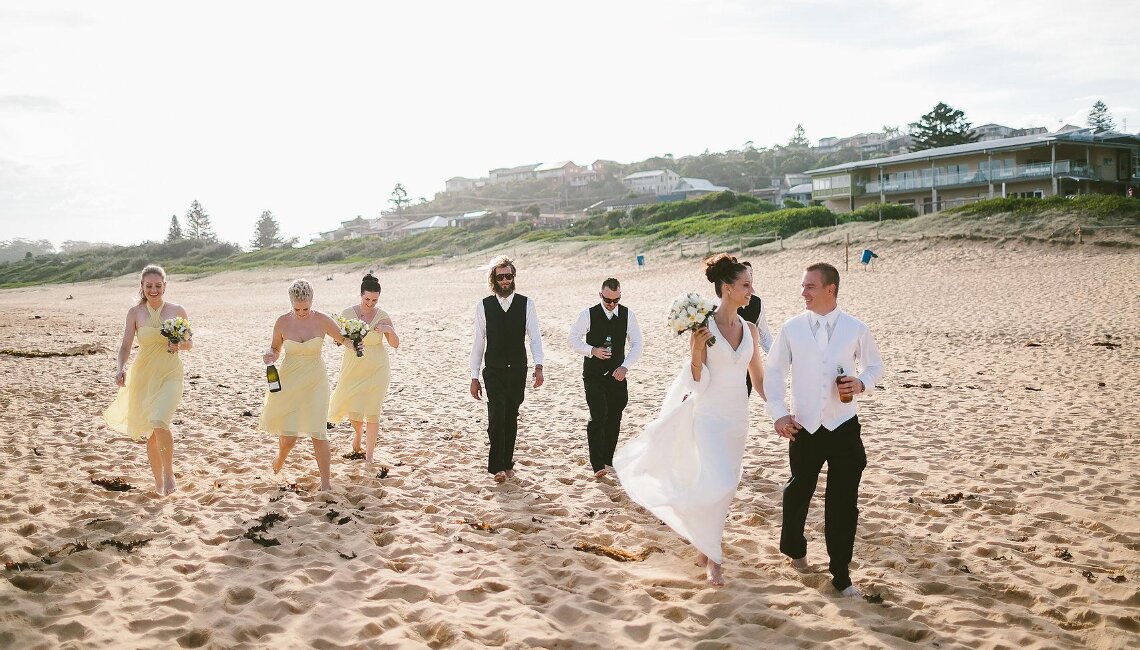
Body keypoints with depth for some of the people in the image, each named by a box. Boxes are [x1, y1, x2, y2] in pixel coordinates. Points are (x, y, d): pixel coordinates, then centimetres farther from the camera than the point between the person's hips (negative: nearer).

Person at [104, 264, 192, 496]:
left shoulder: (177, 311, -1)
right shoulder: (135, 312, -1)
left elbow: (189, 344, 9)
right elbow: (125, 345, -3)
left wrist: (178, 345, -13)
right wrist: (121, 368, -20)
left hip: (170, 375, -2)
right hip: (143, 375, 2)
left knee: (159, 422, -24)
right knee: (149, 432, 10)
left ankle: (169, 472, -5)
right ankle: (159, 481, 26)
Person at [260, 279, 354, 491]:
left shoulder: (322, 320, -8)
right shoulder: (282, 322, -6)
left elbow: (343, 339, 3)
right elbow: (275, 348, 9)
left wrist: (354, 342, -20)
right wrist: (269, 356, -14)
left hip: (315, 381, -1)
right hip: (289, 380, 1)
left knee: (317, 430, -7)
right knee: (288, 434, 0)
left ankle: (326, 483, 2)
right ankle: (279, 460, 37)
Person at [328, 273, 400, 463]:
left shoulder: (383, 316, -4)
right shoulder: (348, 313, -5)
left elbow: (395, 344, 0)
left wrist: (389, 330, -19)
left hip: (376, 370, 0)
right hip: (353, 369, 0)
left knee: (373, 412, -1)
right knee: (354, 412, 0)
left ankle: (369, 456, 11)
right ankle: (358, 433, 37)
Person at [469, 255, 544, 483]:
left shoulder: (526, 303, 2)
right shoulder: (483, 306, 1)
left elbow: (535, 336, -2)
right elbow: (478, 342, 4)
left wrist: (539, 366, -17)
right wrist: (474, 377, 2)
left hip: (518, 371, 1)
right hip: (494, 371, -1)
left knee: (511, 417, 9)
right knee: (496, 416, -13)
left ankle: (507, 463, 22)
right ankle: (497, 467, -10)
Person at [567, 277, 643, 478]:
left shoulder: (628, 315, 1)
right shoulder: (588, 315, -7)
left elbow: (636, 345, 1)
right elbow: (573, 339, -1)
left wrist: (625, 366, -13)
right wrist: (592, 350, -18)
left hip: (617, 374, 4)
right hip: (594, 375, -3)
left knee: (614, 418, 10)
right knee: (598, 417, -13)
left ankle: (608, 458, 25)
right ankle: (597, 464, -14)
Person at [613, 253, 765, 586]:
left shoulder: (750, 330, 4)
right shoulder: (703, 327, -11)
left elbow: (759, 377, 12)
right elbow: (699, 383, -12)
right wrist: (697, 351, -27)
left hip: (737, 417, 6)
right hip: (708, 415, -6)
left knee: (725, 486, 12)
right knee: (717, 483, -17)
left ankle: (705, 547, 33)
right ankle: (711, 557, 2)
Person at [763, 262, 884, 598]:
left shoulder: (855, 328, -3)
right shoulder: (792, 328, -3)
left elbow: (875, 364, 10)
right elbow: (773, 372, 3)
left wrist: (863, 383, -11)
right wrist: (779, 413, -6)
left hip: (844, 428, -1)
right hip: (805, 428, 1)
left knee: (844, 503, 2)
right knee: (798, 492, 15)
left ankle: (841, 575, 16)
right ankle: (794, 549, 42)